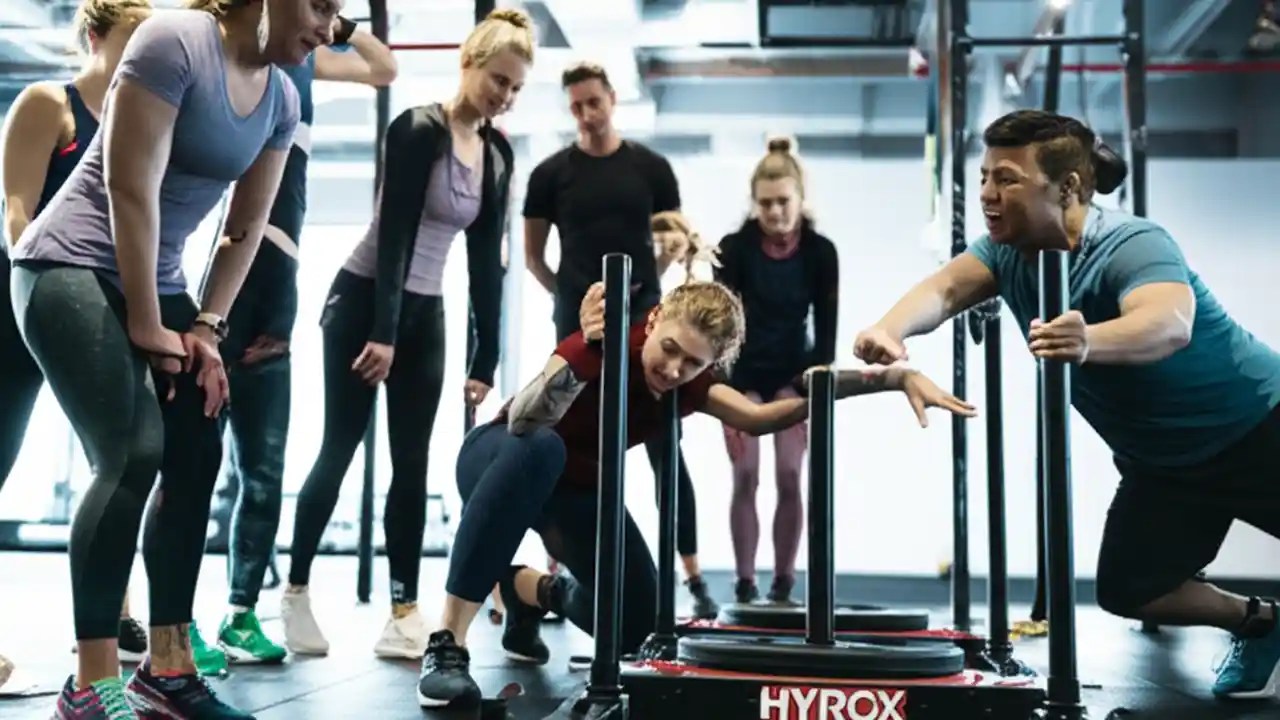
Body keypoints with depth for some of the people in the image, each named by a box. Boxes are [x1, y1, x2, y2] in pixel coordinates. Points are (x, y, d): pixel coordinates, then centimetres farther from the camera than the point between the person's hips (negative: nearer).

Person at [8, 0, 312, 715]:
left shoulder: (282, 99, 4)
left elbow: (247, 227, 9)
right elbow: (130, 189, -20)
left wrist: (206, 327, 2)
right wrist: (148, 329, -17)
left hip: (157, 279, 8)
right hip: (70, 265, -8)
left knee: (196, 457, 1)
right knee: (133, 454, -20)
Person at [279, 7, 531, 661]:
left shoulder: (497, 154, 6)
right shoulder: (417, 130, -13)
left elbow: (486, 259, 7)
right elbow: (394, 233, -19)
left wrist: (486, 358, 4)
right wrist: (383, 332, -23)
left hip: (425, 313, 6)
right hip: (363, 301, -6)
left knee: (412, 465, 3)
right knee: (339, 450, -1)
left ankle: (404, 613, 6)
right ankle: (296, 594, 13)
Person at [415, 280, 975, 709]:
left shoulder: (692, 387, -14)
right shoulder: (606, 347, -31)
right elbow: (523, 422, -46)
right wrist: (587, 349, -61)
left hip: (576, 490, 6)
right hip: (500, 460, -6)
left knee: (634, 628, -5)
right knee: (539, 449, -43)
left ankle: (532, 589, 27)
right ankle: (447, 645, -39)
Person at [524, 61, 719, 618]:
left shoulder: (651, 167, 5)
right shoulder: (551, 173, 3)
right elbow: (533, 255, 10)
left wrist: (642, 284, 0)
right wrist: (572, 297, 8)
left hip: (642, 319, 0)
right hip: (579, 326, 0)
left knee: (664, 448, -2)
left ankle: (692, 576, 1)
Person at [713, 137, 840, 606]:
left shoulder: (820, 252, -11)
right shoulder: (735, 248, -16)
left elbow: (826, 328, -7)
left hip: (793, 372, 1)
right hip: (743, 373, -1)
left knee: (790, 476, -8)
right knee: (745, 477, -7)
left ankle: (783, 585, 1)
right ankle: (745, 585, 0)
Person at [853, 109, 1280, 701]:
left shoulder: (1132, 245, -29)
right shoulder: (1008, 251, -10)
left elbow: (1169, 325, -50)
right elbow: (944, 288, -30)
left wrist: (1088, 342, -71)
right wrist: (889, 330, -52)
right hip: (1162, 463, 6)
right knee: (1126, 589, 2)